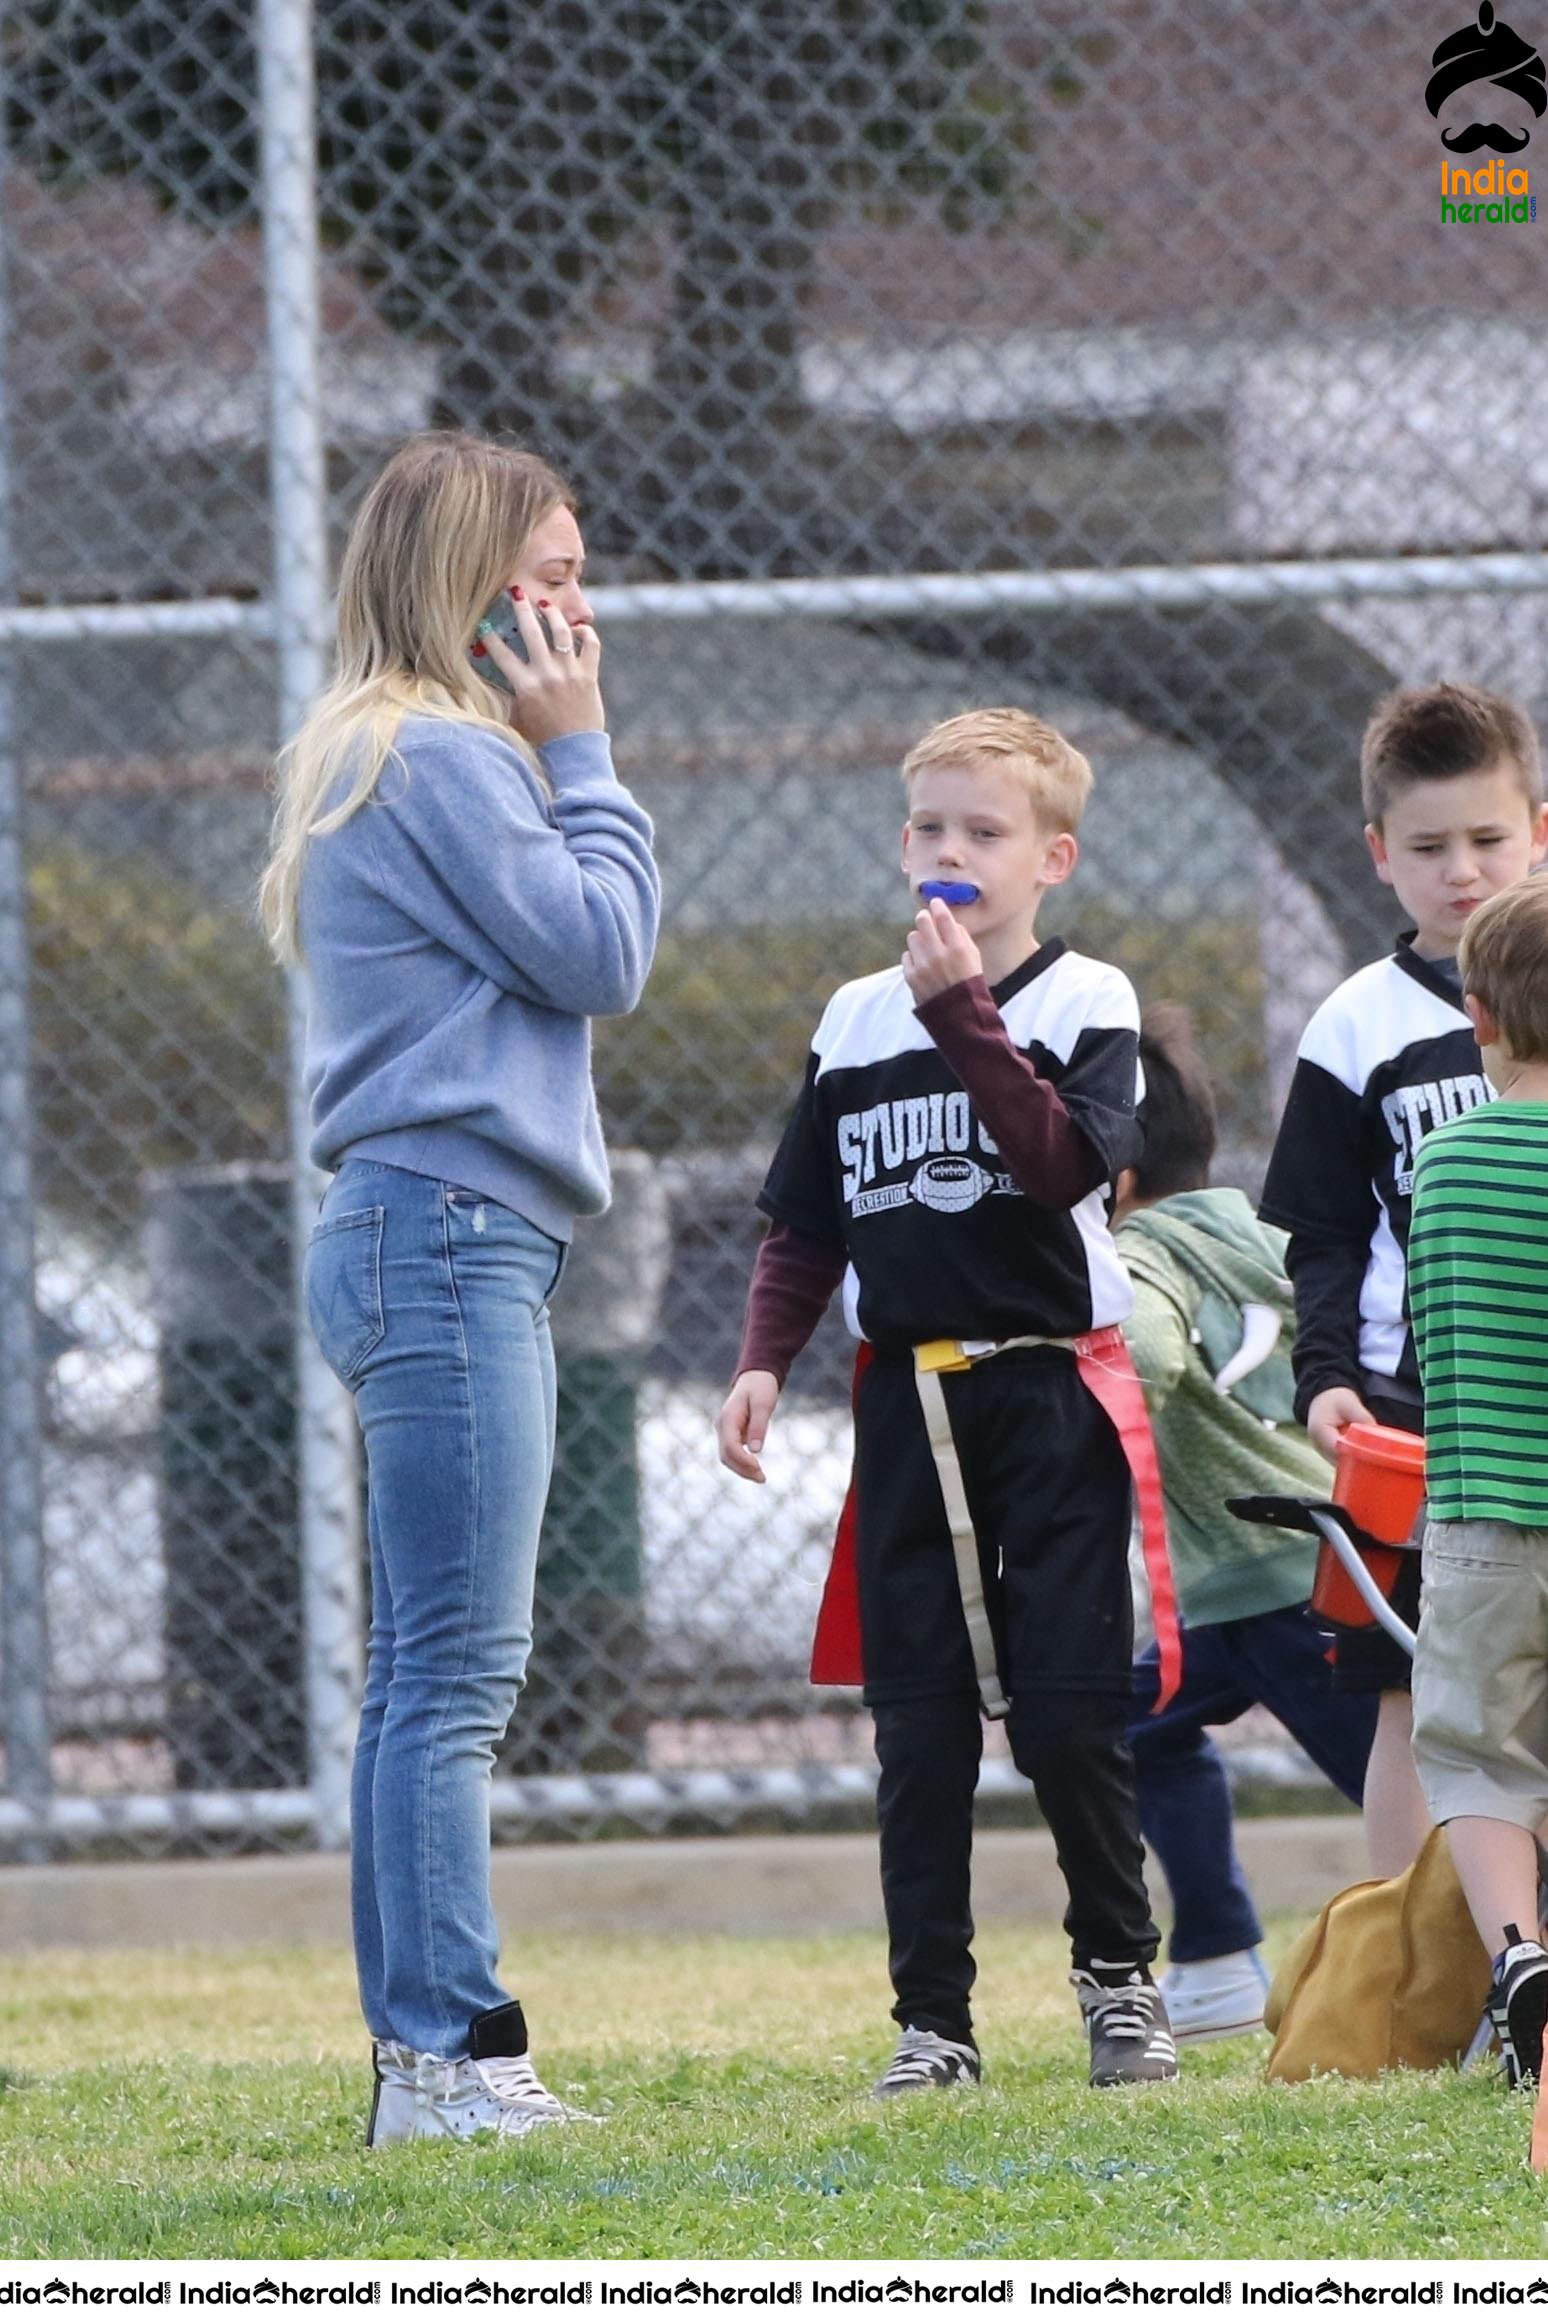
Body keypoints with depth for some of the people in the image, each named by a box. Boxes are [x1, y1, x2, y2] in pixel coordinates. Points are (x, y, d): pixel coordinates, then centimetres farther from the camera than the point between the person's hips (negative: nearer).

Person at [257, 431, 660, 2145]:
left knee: (431, 1679, 9)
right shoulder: (440, 754, -12)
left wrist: (560, 751, 11)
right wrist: (578, 751, -5)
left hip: (437, 1242, 11)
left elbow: (567, 951, 20)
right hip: (450, 1242, -11)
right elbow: (601, 950, -11)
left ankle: (428, 2059, 10)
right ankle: (445, 2052, -12)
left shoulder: (382, 753, 19)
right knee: (456, 1672, -11)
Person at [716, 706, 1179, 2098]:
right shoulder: (856, 1022, 11)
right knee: (920, 1728, 3)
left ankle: (1121, 1975, 13)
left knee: (1070, 1712, -4)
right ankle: (932, 2017, 5)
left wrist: (961, 1008, -21)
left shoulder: (1086, 1004, -1)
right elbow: (806, 1224, 15)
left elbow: (1064, 1159, -19)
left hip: (1050, 1393, -4)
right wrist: (765, 1360, 2)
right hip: (906, 1400, 4)